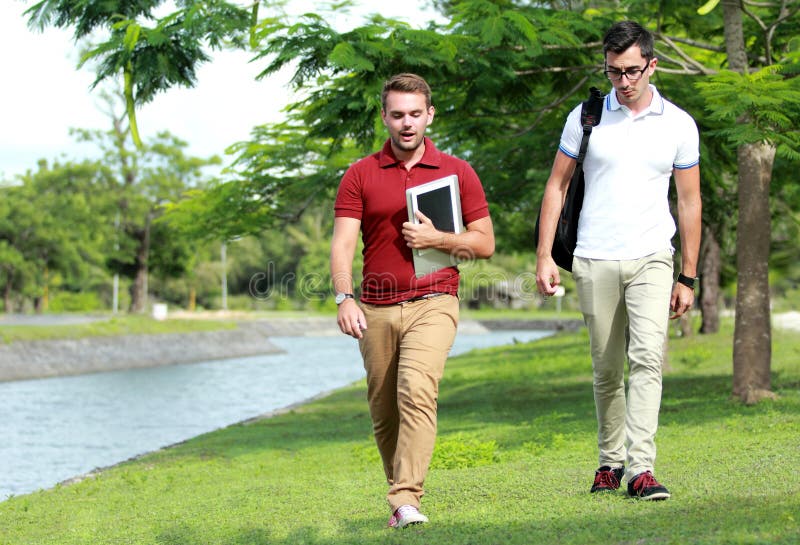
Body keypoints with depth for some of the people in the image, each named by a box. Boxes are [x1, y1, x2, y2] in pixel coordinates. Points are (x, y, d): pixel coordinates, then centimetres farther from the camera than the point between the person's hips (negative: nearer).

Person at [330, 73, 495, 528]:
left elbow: (485, 243, 7)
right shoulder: (360, 176, 6)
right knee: (383, 413, 8)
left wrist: (435, 239, -10)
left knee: (417, 390, -24)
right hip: (377, 309, 2)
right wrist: (345, 298, -18)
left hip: (433, 302, -2)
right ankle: (400, 495, 26)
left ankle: (407, 499, -27)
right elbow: (343, 243, -2)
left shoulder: (457, 172, 6)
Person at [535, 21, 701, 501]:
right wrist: (545, 256, 2)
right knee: (606, 369, 7)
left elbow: (689, 202, 9)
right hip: (595, 261, 1)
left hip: (652, 260, -1)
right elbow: (557, 185, 10)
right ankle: (611, 461, 22)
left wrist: (688, 278, 7)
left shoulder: (679, 124, 4)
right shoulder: (586, 117, 4)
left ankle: (641, 467, -18)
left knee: (647, 358, -16)